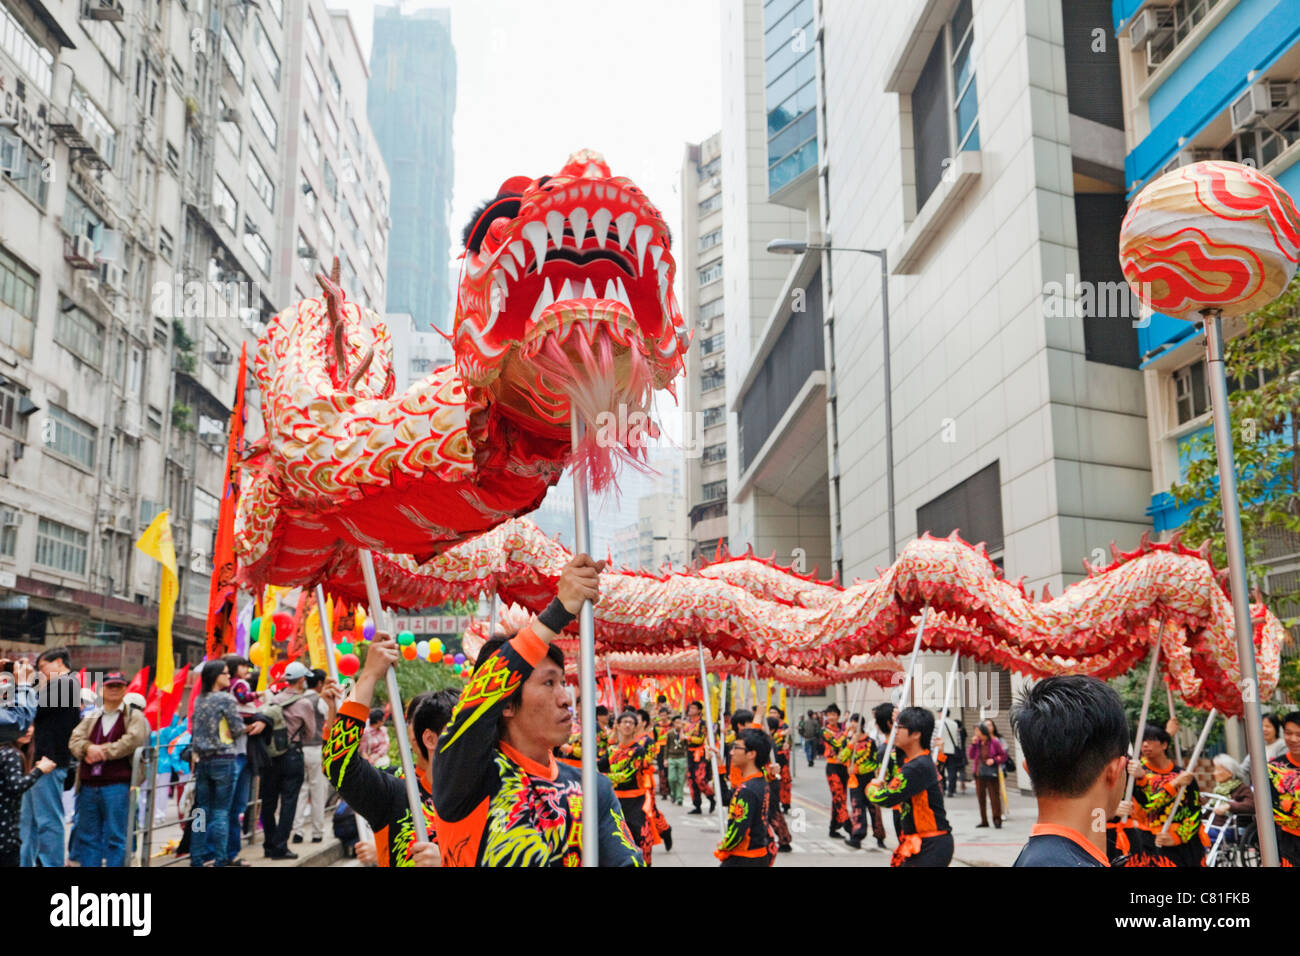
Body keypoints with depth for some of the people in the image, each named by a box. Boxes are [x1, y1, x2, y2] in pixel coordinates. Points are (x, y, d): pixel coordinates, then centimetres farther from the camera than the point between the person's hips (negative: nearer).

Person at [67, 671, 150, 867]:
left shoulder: (134, 717, 5)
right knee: (88, 836, 10)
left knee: (115, 837, -3)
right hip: (89, 785, 5)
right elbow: (74, 740, 7)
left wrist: (102, 752, -11)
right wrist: (88, 747, -14)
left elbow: (132, 740, -11)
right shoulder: (92, 717, 19)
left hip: (117, 785, -5)